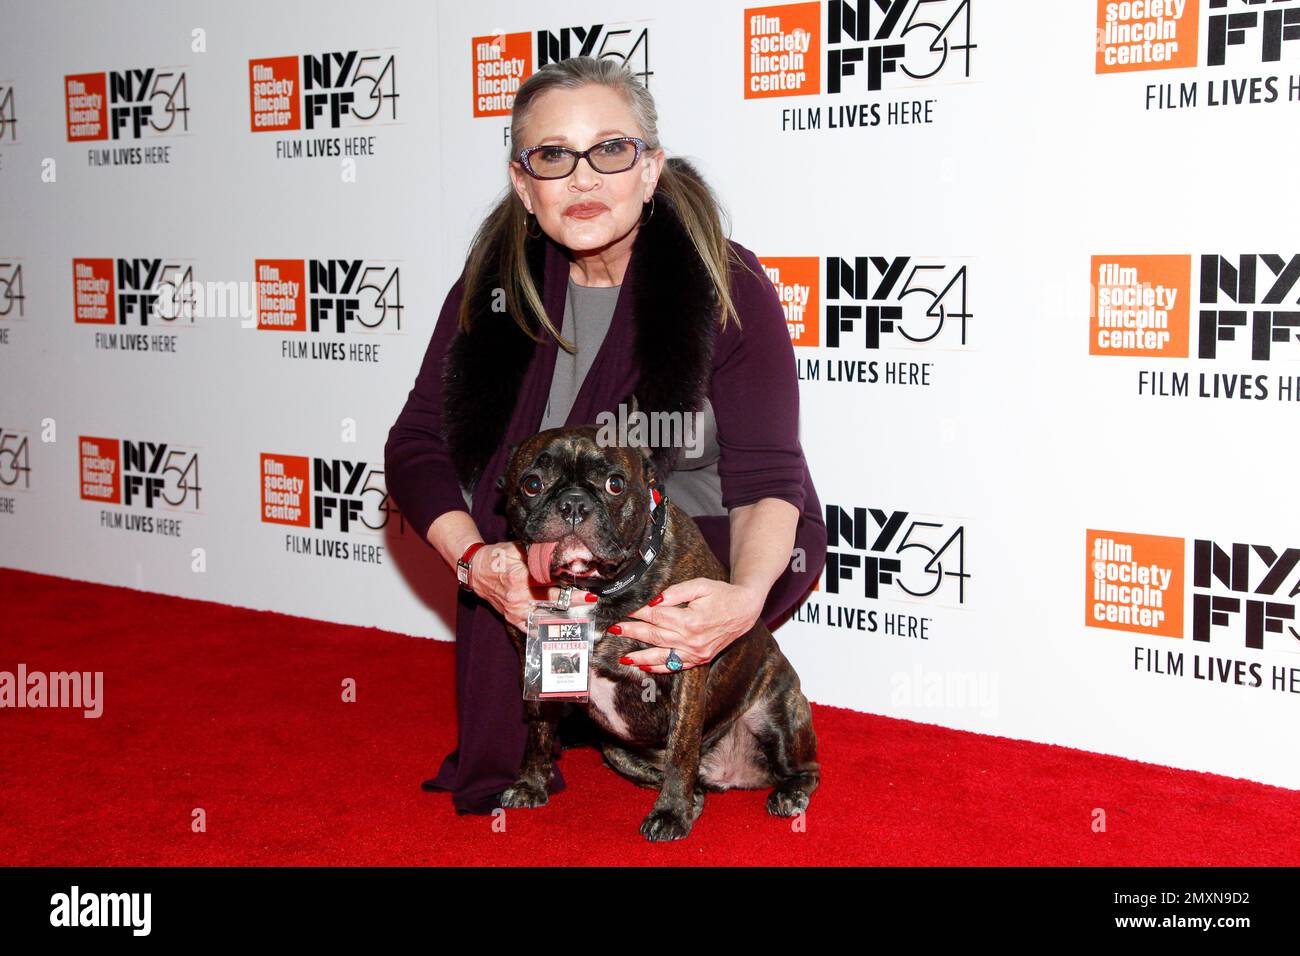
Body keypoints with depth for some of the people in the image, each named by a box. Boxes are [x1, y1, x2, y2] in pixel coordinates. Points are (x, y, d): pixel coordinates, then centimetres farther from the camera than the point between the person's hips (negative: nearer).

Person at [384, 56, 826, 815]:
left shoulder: (730, 292, -12)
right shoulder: (494, 287, -2)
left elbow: (767, 480, -16)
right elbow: (416, 446, -3)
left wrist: (748, 596, -37)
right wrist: (474, 558, -23)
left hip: (698, 560, -2)